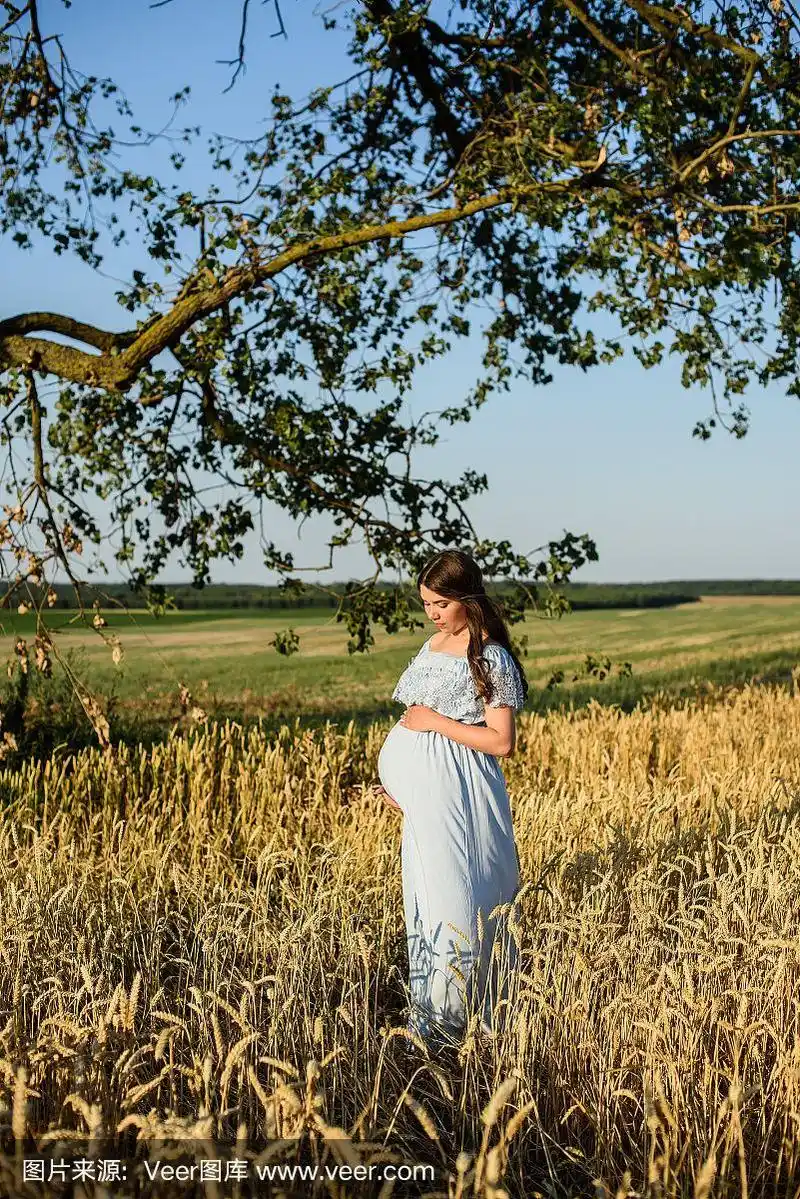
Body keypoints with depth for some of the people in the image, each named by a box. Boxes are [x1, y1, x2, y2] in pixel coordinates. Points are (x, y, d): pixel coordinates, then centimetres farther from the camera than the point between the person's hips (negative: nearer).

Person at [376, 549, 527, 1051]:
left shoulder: (491, 658, -12)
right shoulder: (434, 645, 12)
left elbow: (502, 742, -15)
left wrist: (435, 721, -16)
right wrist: (398, 780, 15)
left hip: (461, 796, -8)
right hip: (425, 794, 8)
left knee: (456, 897, -7)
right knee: (425, 896, 11)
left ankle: (454, 1016, -2)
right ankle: (429, 1006, 19)